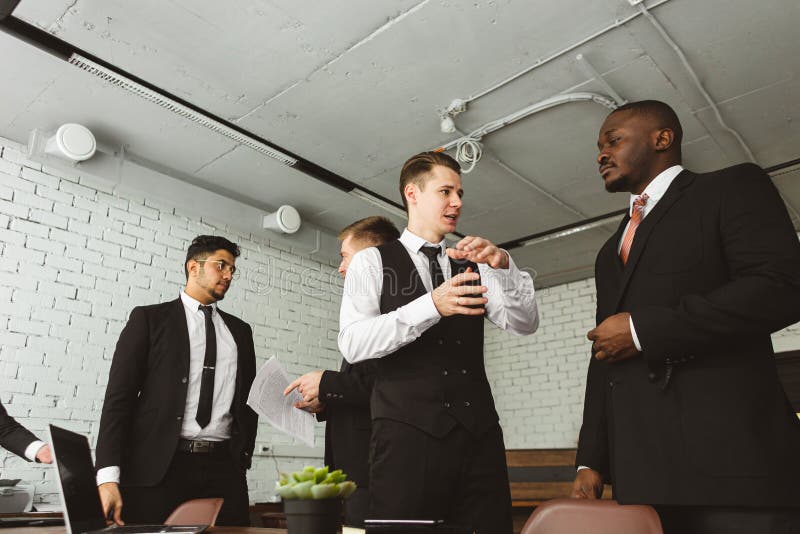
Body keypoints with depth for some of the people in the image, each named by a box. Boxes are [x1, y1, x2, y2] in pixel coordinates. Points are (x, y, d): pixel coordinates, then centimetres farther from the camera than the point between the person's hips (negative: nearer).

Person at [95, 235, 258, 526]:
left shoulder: (240, 330, 16)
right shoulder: (149, 318, 5)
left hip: (224, 466, 3)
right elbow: (119, 396, -2)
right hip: (157, 466, -3)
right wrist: (108, 476, -10)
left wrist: (244, 455, 7)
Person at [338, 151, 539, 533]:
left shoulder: (472, 266, 16)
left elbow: (524, 324, 3)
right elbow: (352, 343, -10)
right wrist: (431, 306, -23)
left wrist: (502, 264, -14)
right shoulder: (372, 262, 5)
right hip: (407, 433, -3)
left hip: (479, 433, 4)